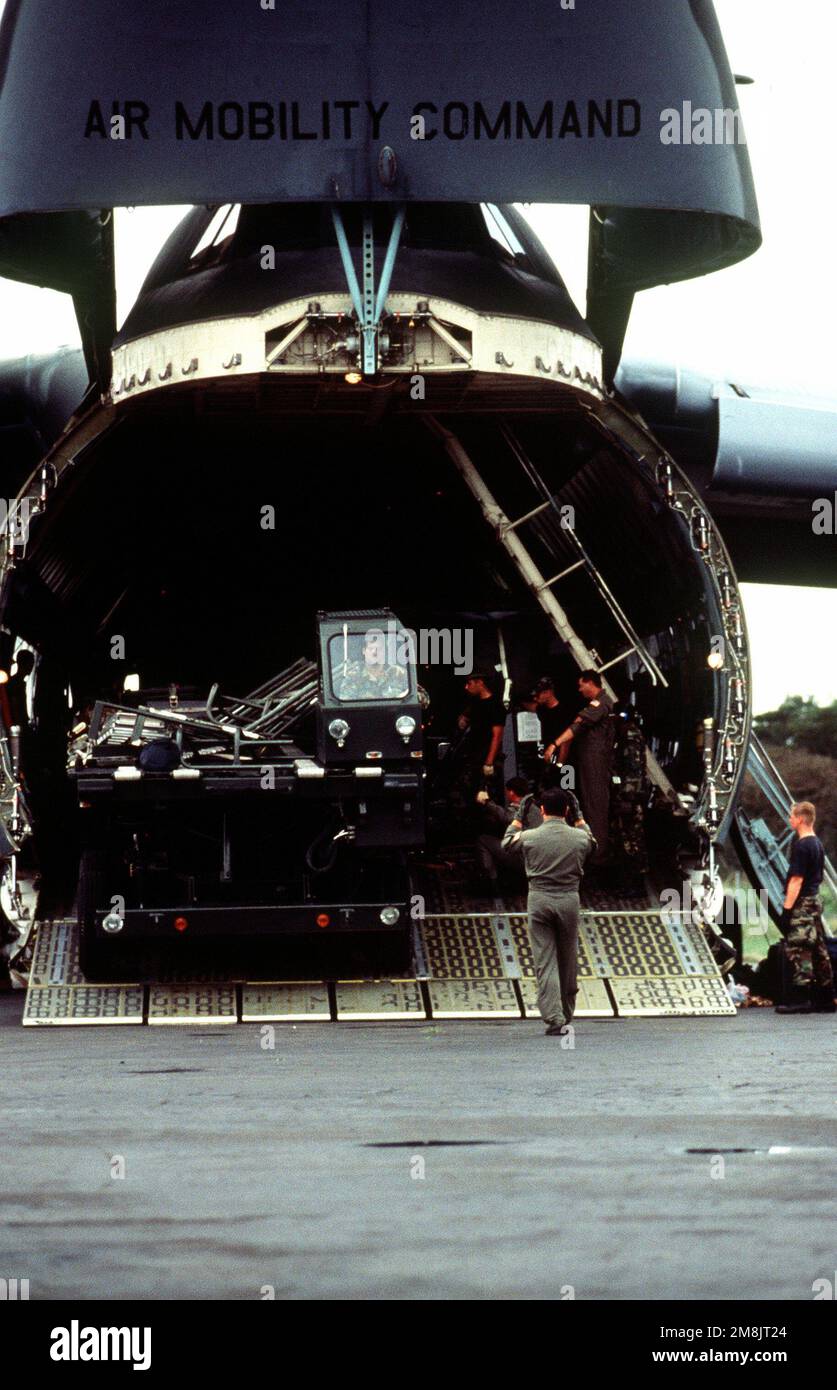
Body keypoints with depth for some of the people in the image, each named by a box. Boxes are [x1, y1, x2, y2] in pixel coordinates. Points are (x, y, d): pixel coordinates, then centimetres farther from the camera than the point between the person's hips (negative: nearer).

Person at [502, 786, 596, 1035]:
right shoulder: (580, 837, 0)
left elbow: (506, 844, 16)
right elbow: (592, 845, 25)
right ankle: (566, 1017, 22)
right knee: (568, 961, 13)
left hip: (539, 900, -1)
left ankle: (554, 1020, -11)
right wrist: (581, 820, 36)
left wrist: (517, 820, 29)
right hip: (569, 900, 2)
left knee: (545, 963, -2)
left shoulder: (529, 837, -5)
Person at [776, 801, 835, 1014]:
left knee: (798, 950, -9)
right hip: (816, 900, 10)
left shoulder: (801, 846, -15)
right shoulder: (818, 844, 14)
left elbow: (796, 880, -19)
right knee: (818, 951, 10)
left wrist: (787, 909, -18)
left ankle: (799, 999, -11)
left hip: (802, 903, -10)